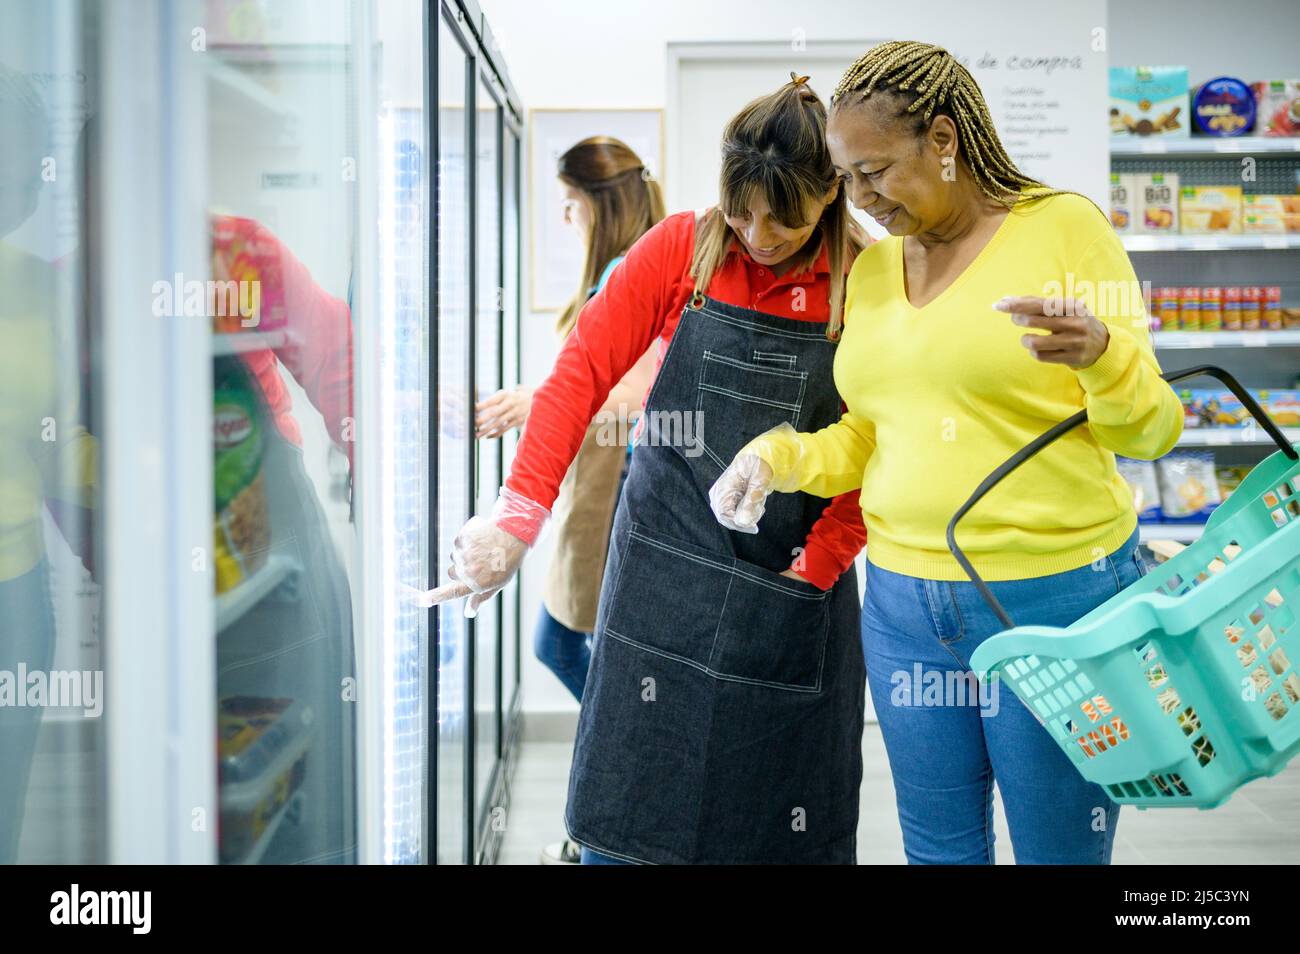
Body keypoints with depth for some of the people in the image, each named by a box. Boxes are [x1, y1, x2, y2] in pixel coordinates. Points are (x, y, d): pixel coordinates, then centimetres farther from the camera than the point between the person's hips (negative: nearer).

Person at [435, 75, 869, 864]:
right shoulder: (682, 249, -2)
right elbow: (584, 369, -6)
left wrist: (811, 571, -9)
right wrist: (519, 517, -14)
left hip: (795, 589, 0)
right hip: (664, 575, 0)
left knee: (788, 824, 9)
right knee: (628, 814, 5)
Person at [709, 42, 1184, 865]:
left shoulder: (1065, 227, -7)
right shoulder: (871, 268, 9)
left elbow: (1148, 429, -7)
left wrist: (1100, 355, -28)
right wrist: (782, 456, -2)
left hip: (1056, 600, -5)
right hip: (904, 604, 5)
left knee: (1060, 849, 8)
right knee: (940, 850, 17)